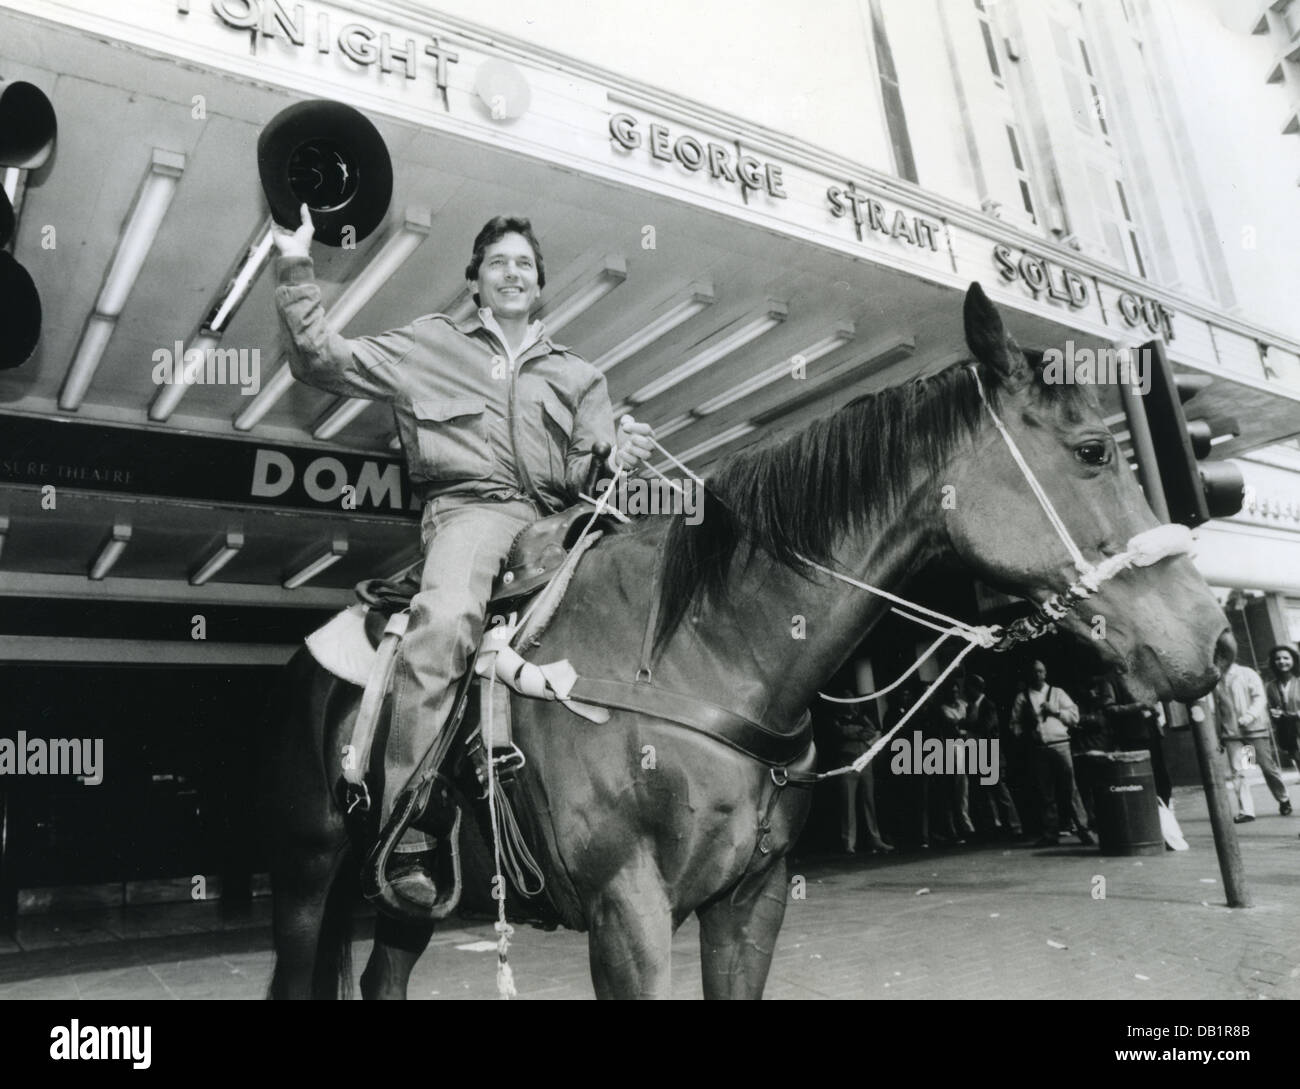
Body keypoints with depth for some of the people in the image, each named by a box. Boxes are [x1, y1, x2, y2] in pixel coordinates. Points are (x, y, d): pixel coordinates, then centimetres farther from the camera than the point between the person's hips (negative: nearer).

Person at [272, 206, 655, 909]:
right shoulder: (429, 345, 22)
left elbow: (586, 477, 18)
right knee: (445, 620, -36)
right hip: (468, 508, -3)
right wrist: (296, 269, 7)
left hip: (557, 523, 4)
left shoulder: (579, 376, 27)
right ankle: (407, 839, -32)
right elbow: (323, 361, 15)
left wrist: (616, 458, -4)